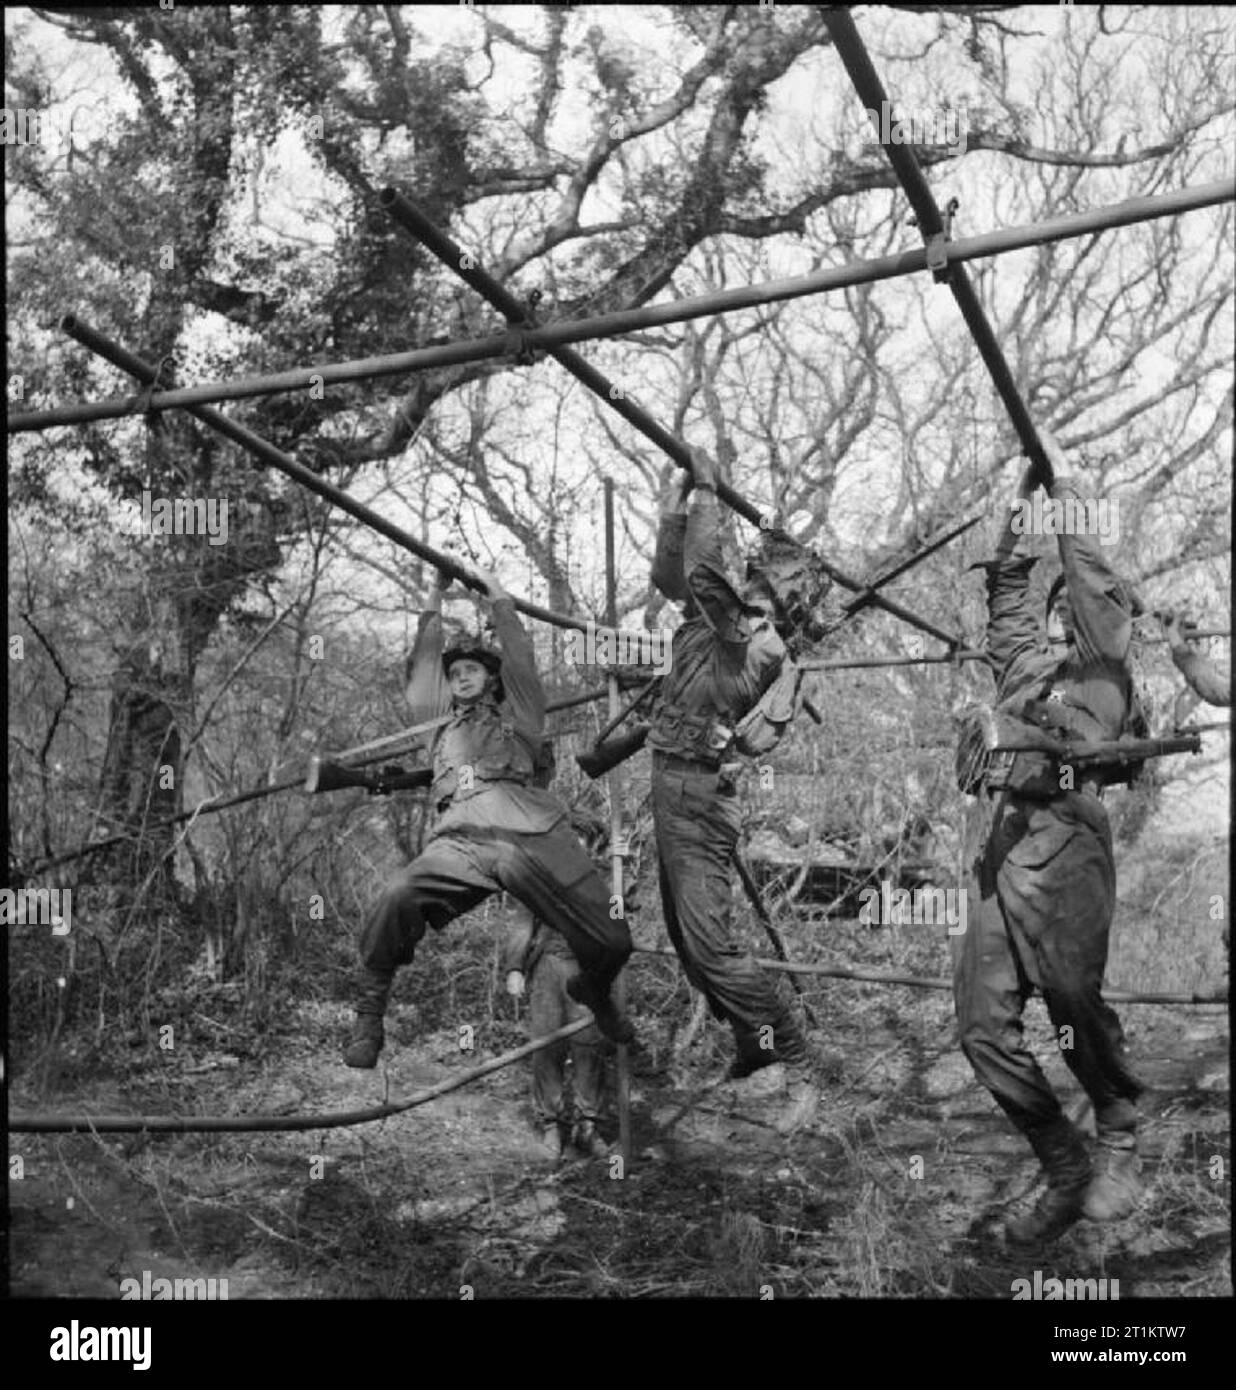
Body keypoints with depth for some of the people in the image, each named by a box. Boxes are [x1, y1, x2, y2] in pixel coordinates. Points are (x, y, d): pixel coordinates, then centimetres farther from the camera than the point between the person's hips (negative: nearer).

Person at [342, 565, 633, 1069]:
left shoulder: (518, 716, 30)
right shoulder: (441, 724, 35)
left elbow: (517, 652, 29)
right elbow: (424, 663, 36)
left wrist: (494, 588, 40)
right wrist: (436, 597, 42)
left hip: (532, 833, 0)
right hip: (459, 839, 0)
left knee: (612, 942, -10)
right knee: (396, 900, -31)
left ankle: (593, 991, 27)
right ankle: (368, 1017, -11)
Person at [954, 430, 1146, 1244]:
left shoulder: (1110, 679, 10)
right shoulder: (1033, 670, 26)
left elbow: (1094, 581, 2)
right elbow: (1009, 593, 34)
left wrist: (1064, 491, 8)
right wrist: (1023, 505, 31)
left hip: (1065, 853, -6)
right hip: (997, 864, 6)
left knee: (1076, 1014, -5)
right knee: (985, 1029, 0)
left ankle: (1120, 1146, 18)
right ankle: (1067, 1174, 10)